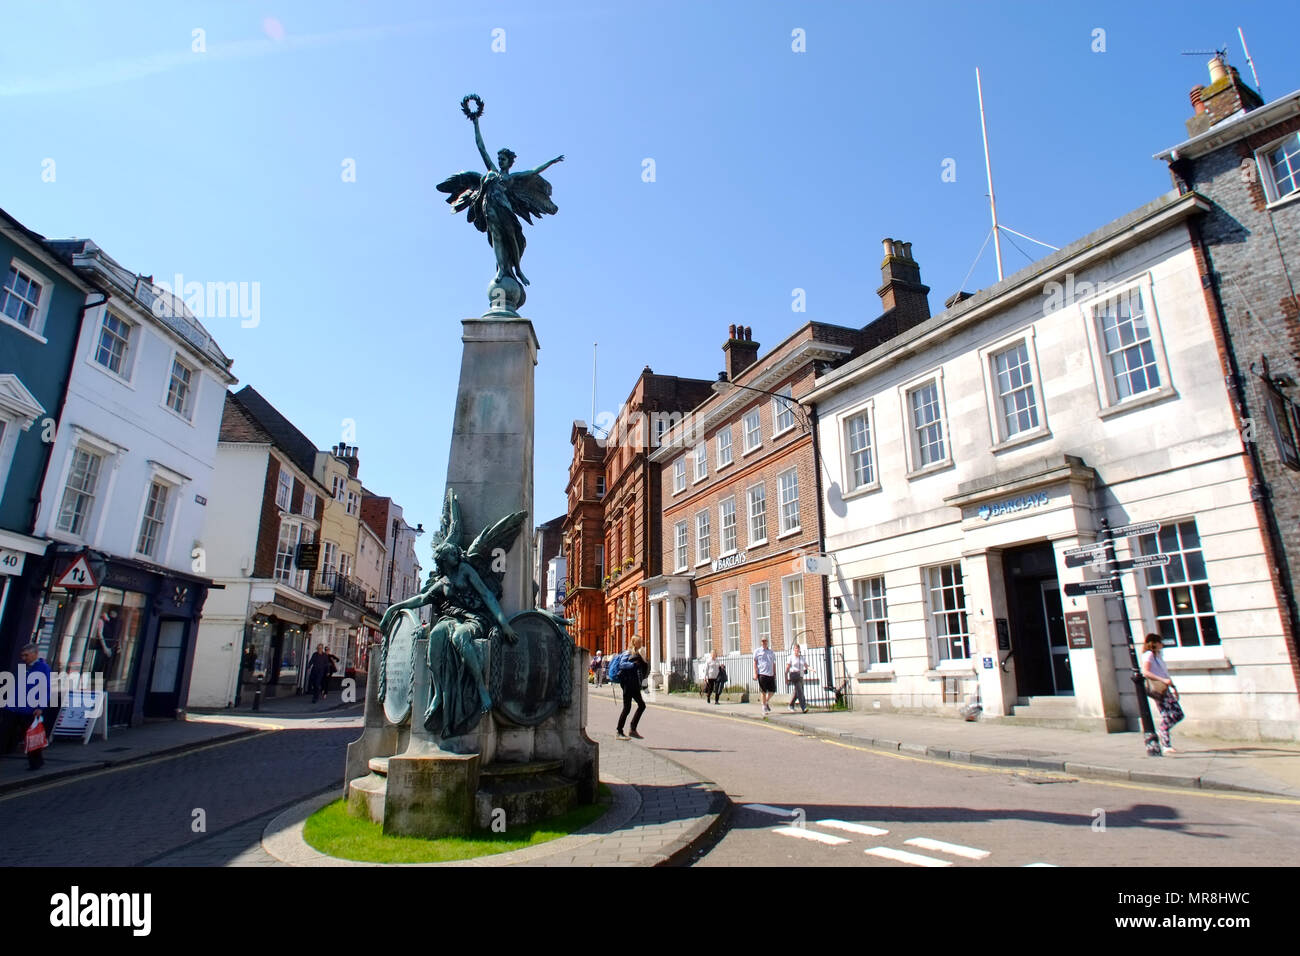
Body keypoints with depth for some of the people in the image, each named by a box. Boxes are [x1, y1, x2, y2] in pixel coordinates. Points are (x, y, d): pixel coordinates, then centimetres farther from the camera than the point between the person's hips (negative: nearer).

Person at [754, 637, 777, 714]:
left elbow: (773, 663, 19)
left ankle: (767, 702, 27)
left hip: (770, 674, 4)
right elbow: (755, 663, 2)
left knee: (772, 690, 2)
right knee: (763, 691, -2)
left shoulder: (771, 652, 16)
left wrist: (775, 673, 14)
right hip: (762, 674, -4)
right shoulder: (757, 651, 4)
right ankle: (764, 706, 9)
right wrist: (755, 673, -6)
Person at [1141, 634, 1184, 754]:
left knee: (1178, 714, 5)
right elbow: (1145, 672, -20)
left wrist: (1173, 687, 20)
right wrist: (1163, 680, -26)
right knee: (1166, 716, -9)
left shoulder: (1157, 656, 21)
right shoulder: (1148, 655, -8)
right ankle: (1166, 746, -3)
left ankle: (1160, 731, 17)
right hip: (1157, 689, -9)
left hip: (1165, 689, 9)